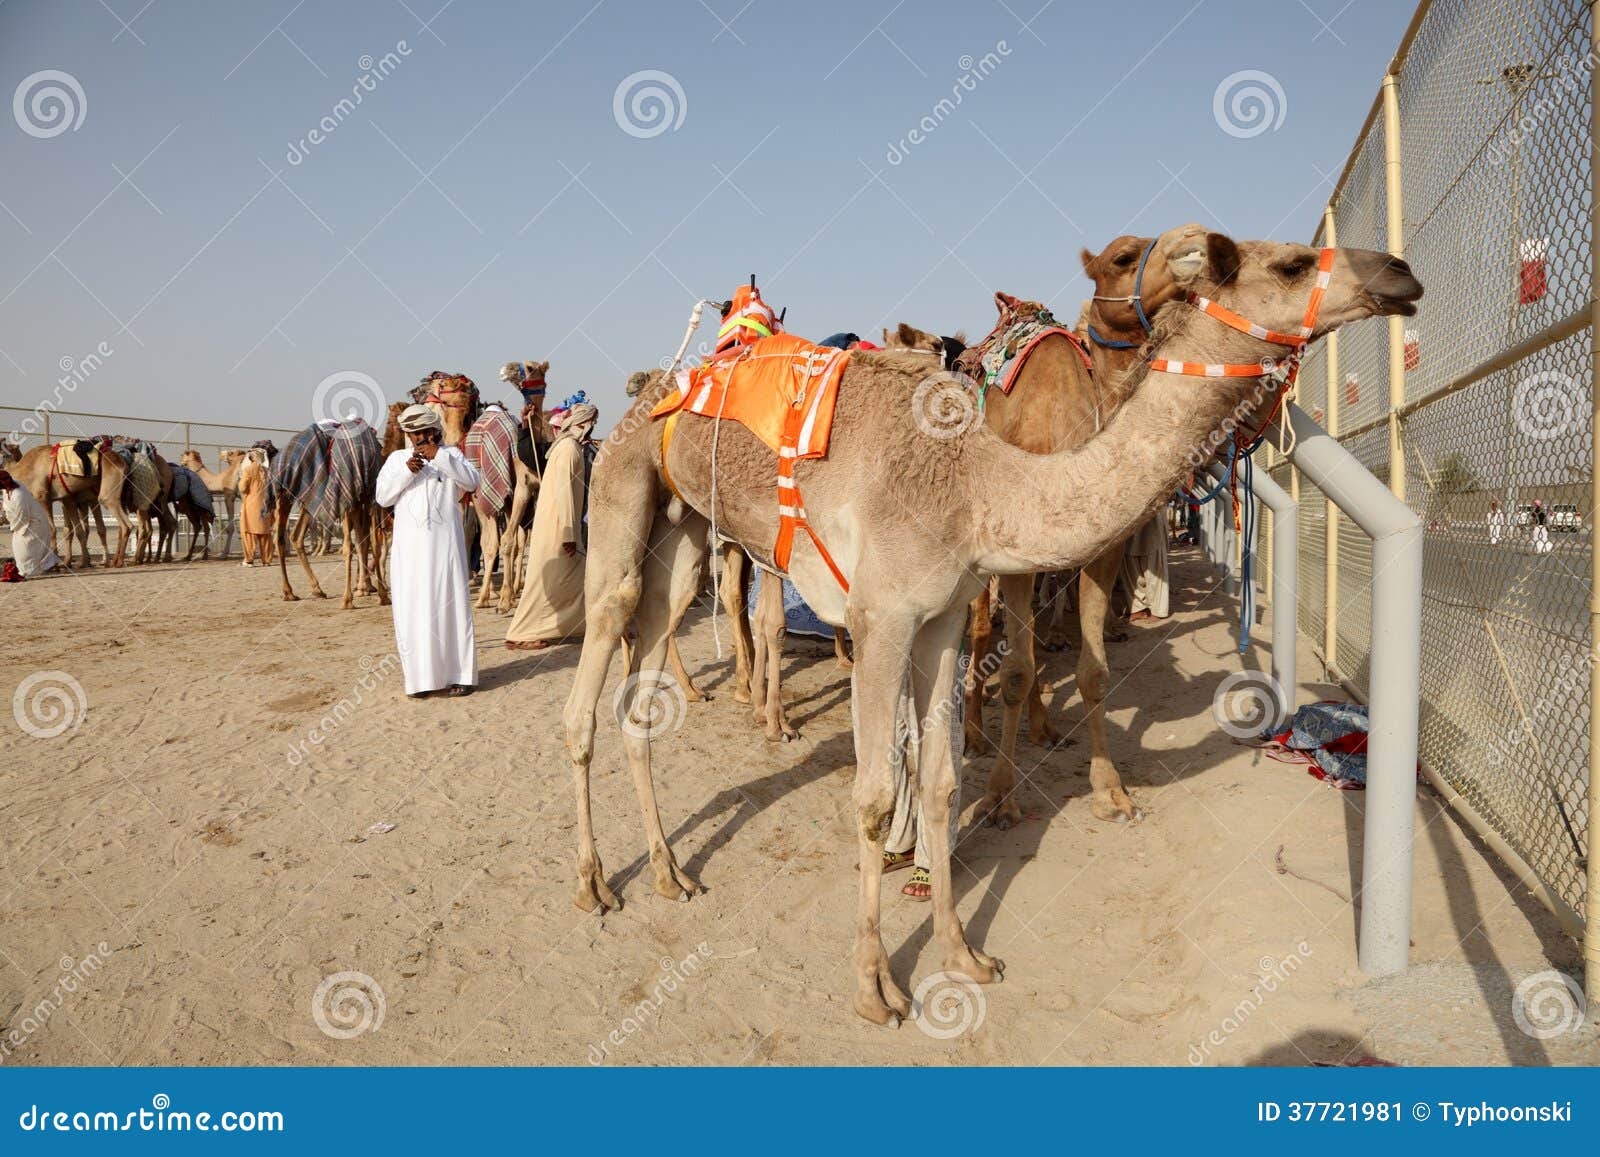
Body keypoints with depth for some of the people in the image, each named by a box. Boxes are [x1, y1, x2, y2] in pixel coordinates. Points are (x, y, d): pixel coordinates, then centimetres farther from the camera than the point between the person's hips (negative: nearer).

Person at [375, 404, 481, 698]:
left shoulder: (451, 454, 10)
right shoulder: (396, 458, 13)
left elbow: (472, 481, -7)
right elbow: (382, 497, 3)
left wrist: (439, 455, -13)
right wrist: (406, 470, -10)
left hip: (445, 542, -1)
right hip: (410, 544, 1)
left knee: (451, 604, -1)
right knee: (413, 608, -1)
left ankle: (458, 674, 3)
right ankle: (421, 676, 4)